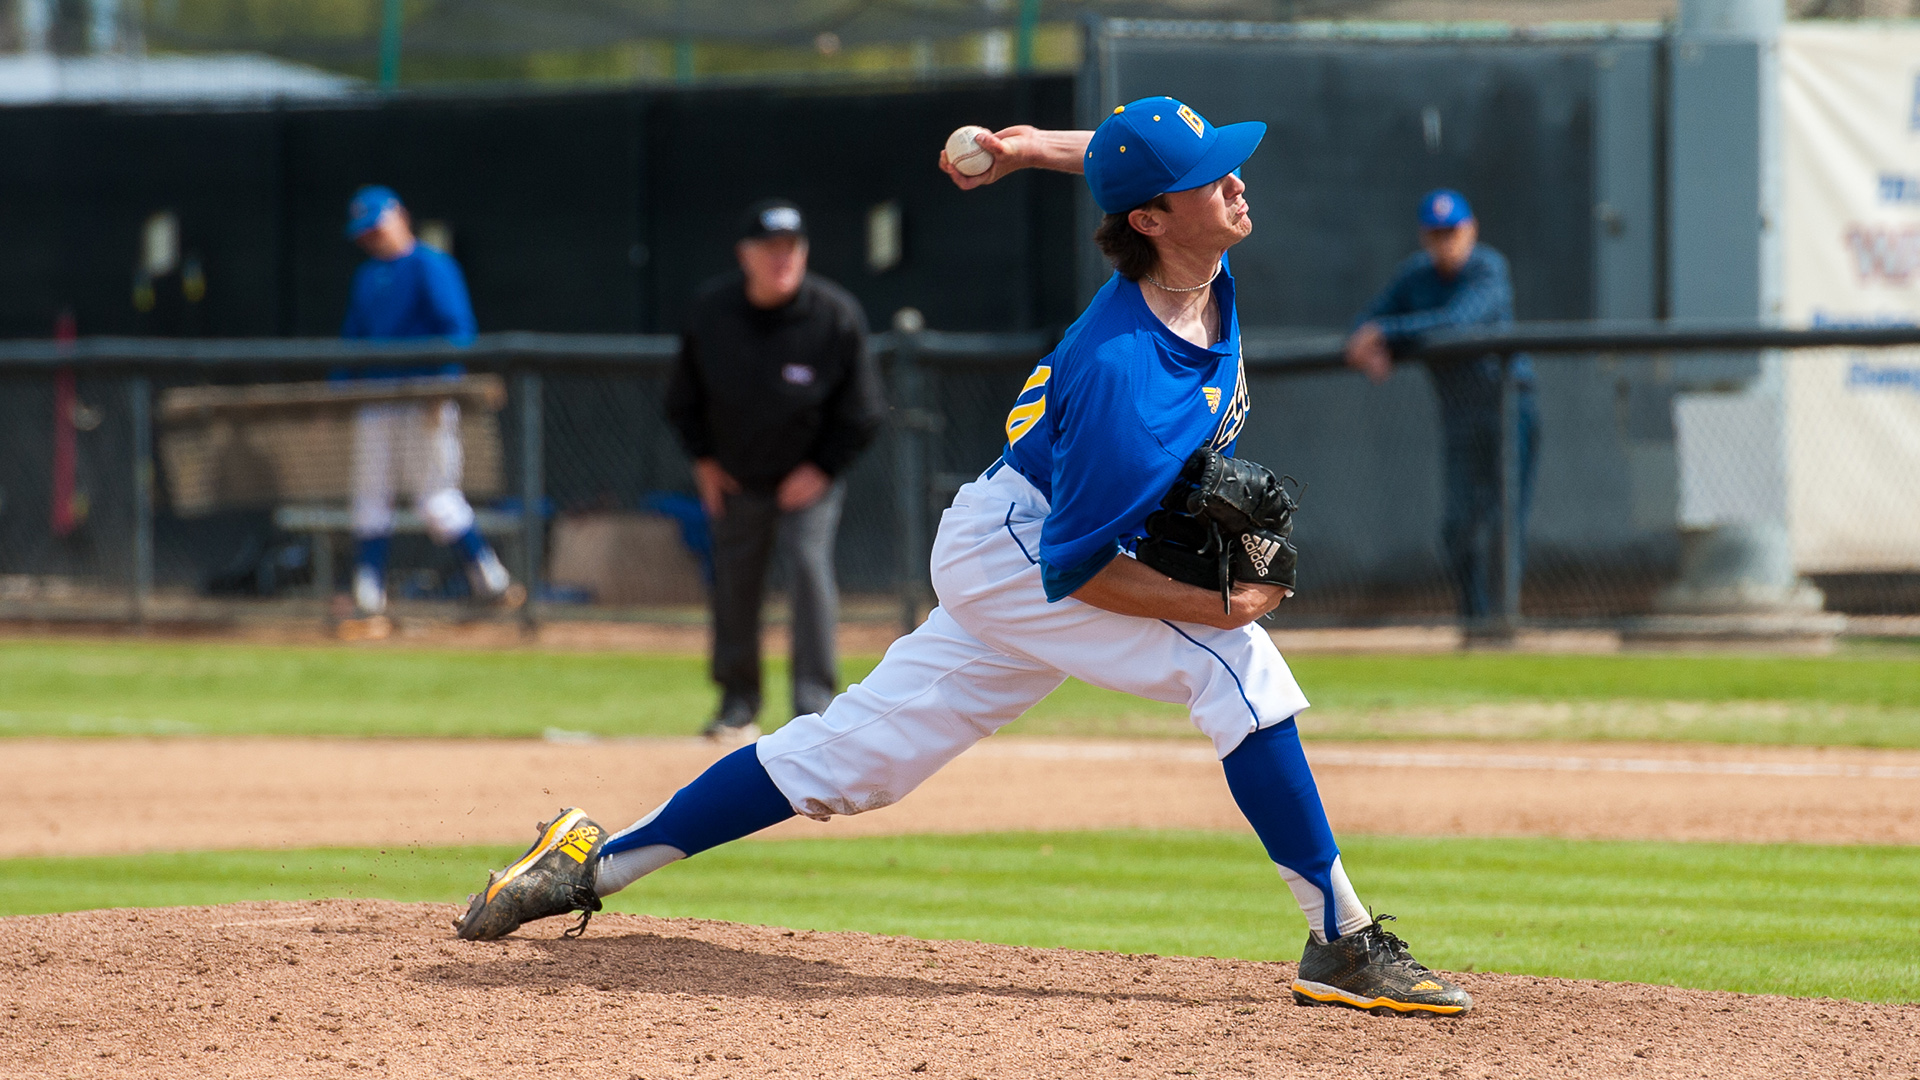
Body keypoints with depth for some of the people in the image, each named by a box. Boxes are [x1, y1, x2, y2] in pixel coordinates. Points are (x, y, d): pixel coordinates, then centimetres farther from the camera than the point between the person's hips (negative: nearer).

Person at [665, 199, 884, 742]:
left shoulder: (836, 316, -20)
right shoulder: (710, 310, -13)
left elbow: (861, 412, -9)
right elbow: (684, 396, 5)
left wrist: (822, 469, -12)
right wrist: (703, 458, 1)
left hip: (810, 475, -3)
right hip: (735, 477, 3)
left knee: (809, 563, -19)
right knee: (733, 582, 8)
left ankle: (815, 700, -14)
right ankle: (738, 704, 26)